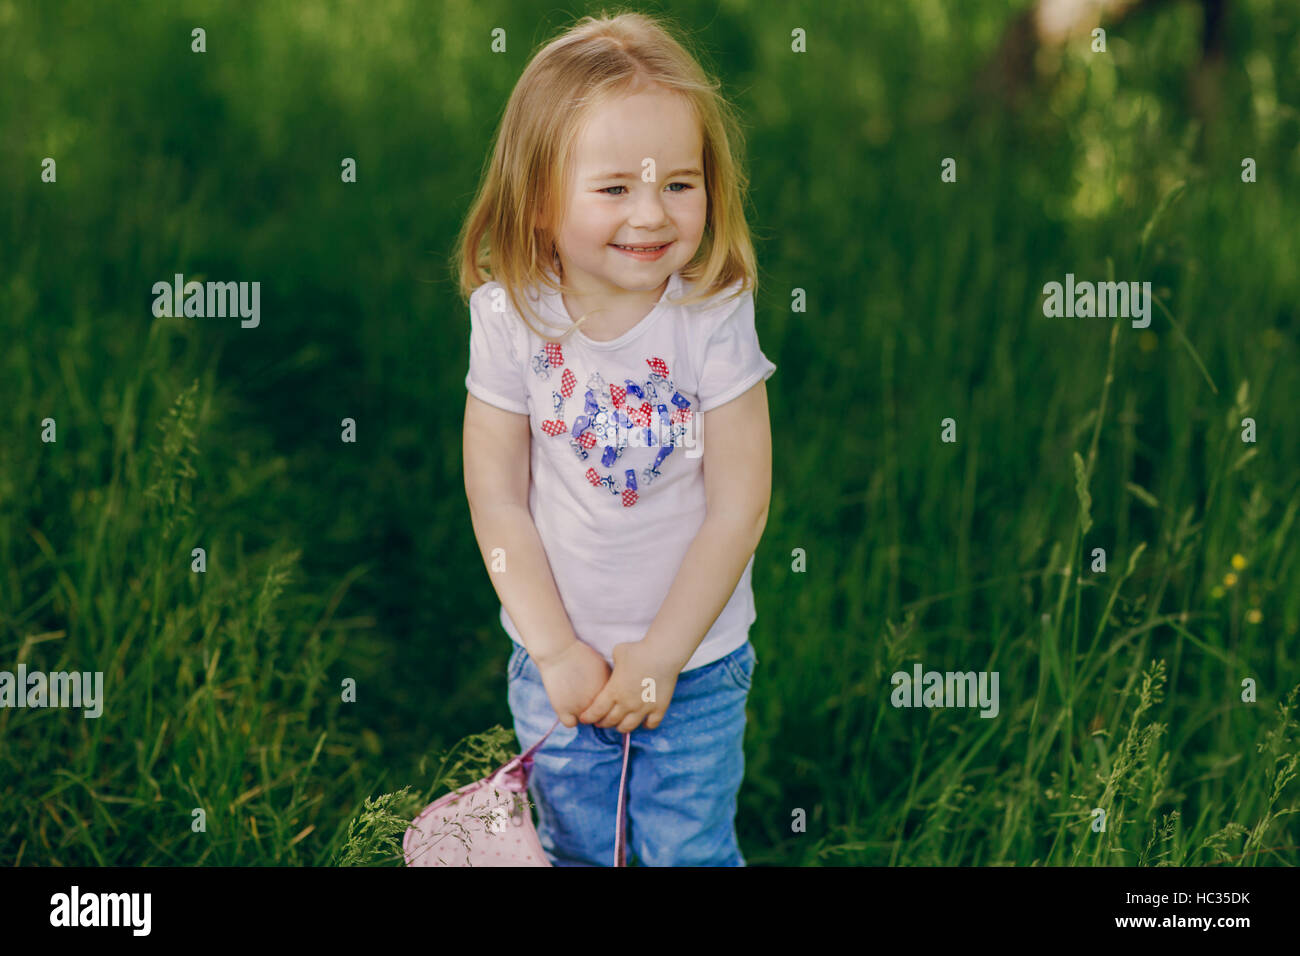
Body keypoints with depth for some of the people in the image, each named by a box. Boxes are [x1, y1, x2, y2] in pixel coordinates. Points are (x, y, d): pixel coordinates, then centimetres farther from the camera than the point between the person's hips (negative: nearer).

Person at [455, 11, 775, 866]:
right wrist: (556, 651, -11)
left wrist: (659, 655, -14)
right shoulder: (512, 319, -15)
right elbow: (498, 502, -9)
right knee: (577, 850, 19)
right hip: (559, 657, 2)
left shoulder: (715, 318, -18)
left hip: (698, 659, -1)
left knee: (691, 853, 9)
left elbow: (738, 510, -14)